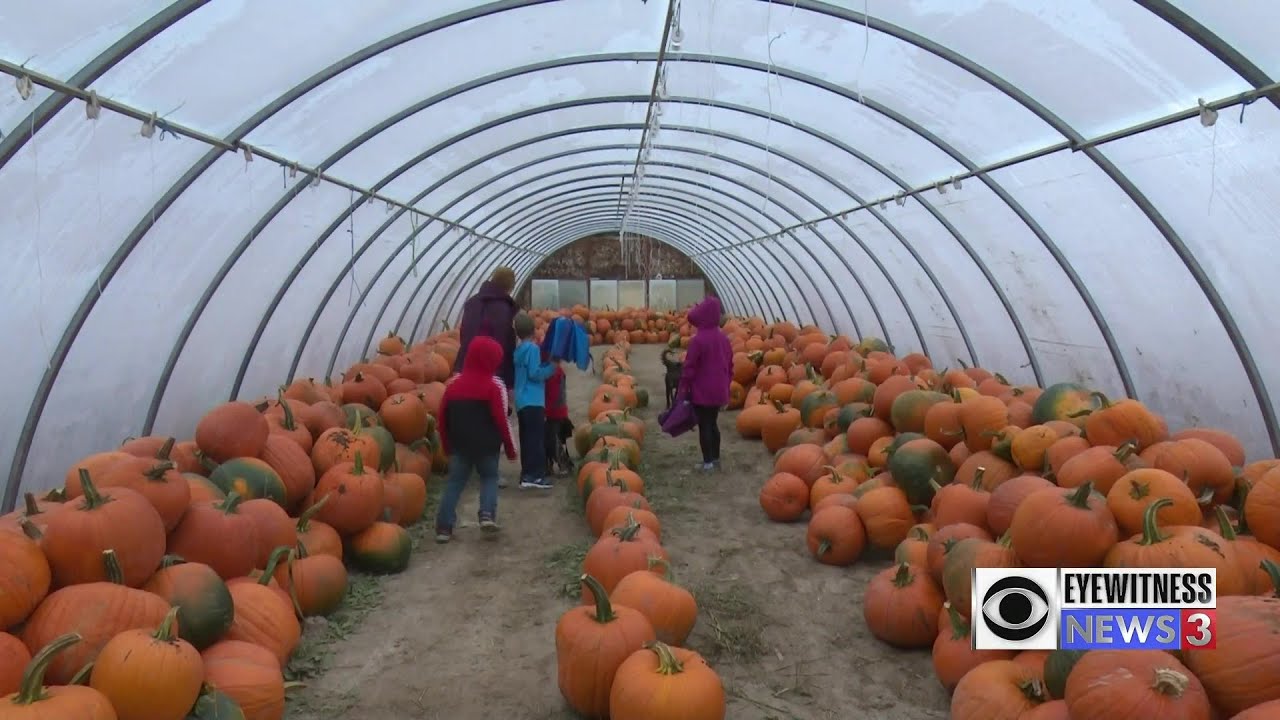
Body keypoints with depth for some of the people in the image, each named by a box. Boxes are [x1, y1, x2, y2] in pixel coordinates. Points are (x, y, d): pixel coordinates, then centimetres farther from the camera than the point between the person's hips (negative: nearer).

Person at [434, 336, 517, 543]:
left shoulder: (454, 383, 4)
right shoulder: (494, 385, -11)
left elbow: (443, 417, 8)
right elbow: (501, 420, -12)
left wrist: (447, 445, 19)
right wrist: (510, 448, -1)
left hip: (460, 445, 3)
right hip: (487, 446, -3)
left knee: (455, 482, 10)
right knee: (489, 478, 15)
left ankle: (444, 526, 3)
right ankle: (488, 514, -6)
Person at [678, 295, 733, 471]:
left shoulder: (698, 340, -18)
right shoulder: (724, 338, 5)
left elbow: (689, 368, -15)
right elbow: (730, 365, 12)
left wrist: (683, 389, -6)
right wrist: (726, 386, 22)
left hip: (702, 392, -7)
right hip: (719, 391, 7)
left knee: (704, 426, 1)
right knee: (713, 423, 17)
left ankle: (708, 462, 5)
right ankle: (716, 459, 23)